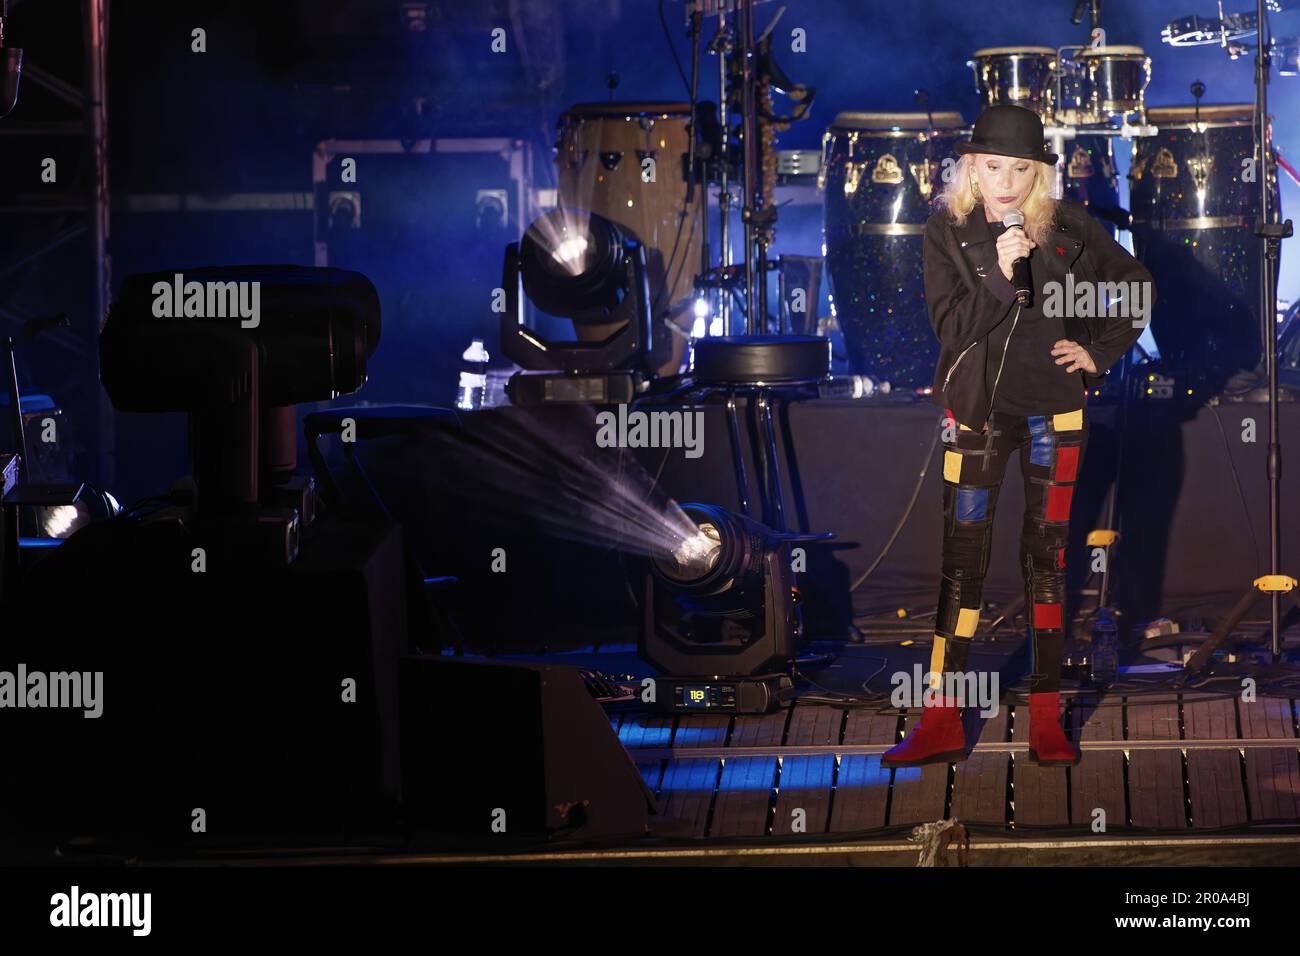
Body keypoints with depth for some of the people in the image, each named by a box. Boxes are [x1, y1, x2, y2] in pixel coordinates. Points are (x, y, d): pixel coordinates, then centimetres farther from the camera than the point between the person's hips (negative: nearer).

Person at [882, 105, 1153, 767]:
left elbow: (1134, 285, 14)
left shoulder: (1068, 227, -1)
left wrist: (1100, 351, 4)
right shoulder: (946, 233, -3)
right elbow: (950, 326, -11)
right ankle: (941, 722, 0)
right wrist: (1000, 276, -24)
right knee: (961, 560, -2)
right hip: (977, 408, -1)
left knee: (1046, 557, 4)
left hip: (1053, 408, 1)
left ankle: (1046, 721, 8)